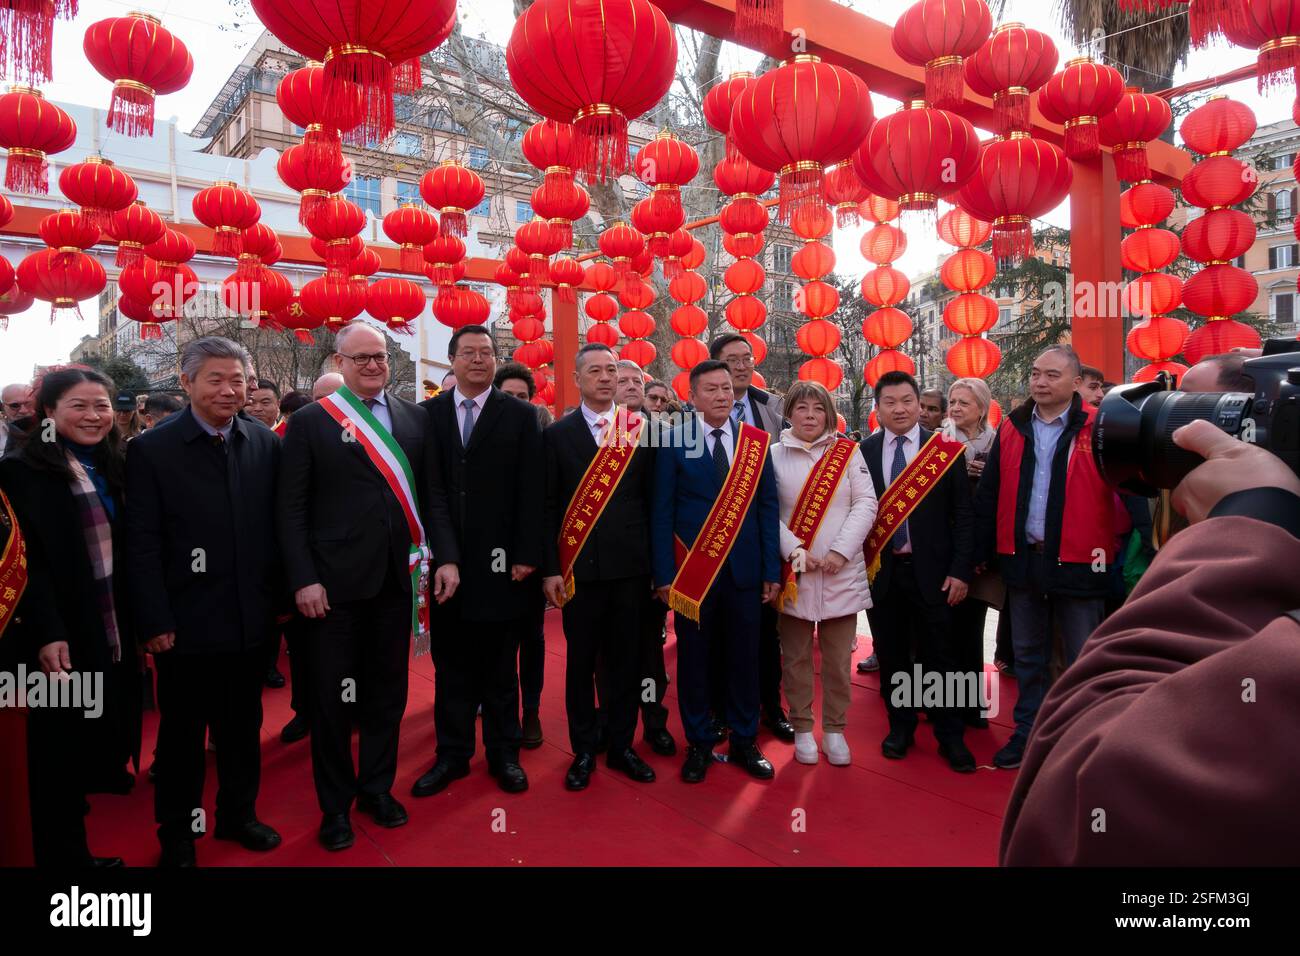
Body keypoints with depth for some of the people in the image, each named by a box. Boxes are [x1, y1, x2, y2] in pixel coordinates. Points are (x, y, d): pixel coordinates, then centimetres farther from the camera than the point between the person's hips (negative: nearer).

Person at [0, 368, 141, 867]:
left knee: (108, 739, 12)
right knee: (62, 748, 6)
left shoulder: (112, 467, 12)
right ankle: (63, 852, 22)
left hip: (113, 634, 7)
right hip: (61, 638, -6)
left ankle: (68, 842, 31)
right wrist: (46, 633, -21)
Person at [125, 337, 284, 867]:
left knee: (243, 727, 18)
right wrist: (155, 622, -11)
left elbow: (278, 528, 5)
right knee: (182, 734, 14)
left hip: (251, 620, 3)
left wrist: (282, 598, 2)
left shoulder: (267, 445, 2)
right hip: (186, 623, -3)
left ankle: (238, 814, 38)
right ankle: (177, 833, 33)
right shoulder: (151, 450, -6)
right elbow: (143, 545, -8)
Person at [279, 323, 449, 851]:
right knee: (332, 697, 10)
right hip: (336, 580, -3)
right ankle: (335, 804, 28)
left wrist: (444, 554, 1)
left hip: (396, 576, 3)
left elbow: (430, 492, 9)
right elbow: (291, 508, -4)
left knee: (388, 689, 15)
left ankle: (377, 787, 34)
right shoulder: (310, 421, -2)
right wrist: (304, 579, -11)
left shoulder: (413, 417, 7)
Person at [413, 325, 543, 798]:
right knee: (451, 663, 11)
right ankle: (452, 753, 26)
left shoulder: (520, 416, 2)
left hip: (501, 561, -1)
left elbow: (531, 492, -2)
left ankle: (503, 753, 25)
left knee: (500, 665, 11)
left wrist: (526, 556, -8)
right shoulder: (428, 414, 5)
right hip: (446, 562, 1)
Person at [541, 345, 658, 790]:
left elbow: (652, 500, 5)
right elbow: (548, 506, 0)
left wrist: (658, 563, 2)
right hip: (580, 566, -1)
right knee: (581, 661, 9)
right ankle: (583, 751, 24)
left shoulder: (641, 430, 5)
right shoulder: (557, 434, 2)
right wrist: (550, 569, -5)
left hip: (631, 568, 1)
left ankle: (622, 746, 26)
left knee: (625, 660, 11)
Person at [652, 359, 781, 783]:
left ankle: (745, 741, 27)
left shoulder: (757, 441, 4)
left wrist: (772, 569, 0)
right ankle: (698, 743, 25)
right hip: (692, 570, -2)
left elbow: (769, 507, 5)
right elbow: (661, 512, -4)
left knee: (744, 658, 11)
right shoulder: (674, 442, -3)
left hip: (744, 570, 2)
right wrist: (664, 574, -8)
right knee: (693, 659, 9)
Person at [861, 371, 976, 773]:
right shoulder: (862, 452, 1)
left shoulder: (946, 450, -1)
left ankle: (950, 736, 21)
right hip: (880, 570, 1)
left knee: (939, 656, 7)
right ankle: (900, 725, 28)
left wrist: (960, 570, -6)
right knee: (891, 653, 12)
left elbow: (962, 514, -1)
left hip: (931, 571, -1)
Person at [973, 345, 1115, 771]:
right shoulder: (1011, 428, 5)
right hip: (1022, 559, 4)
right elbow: (988, 494, 7)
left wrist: (1110, 550, -12)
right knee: (1027, 655, 16)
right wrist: (981, 552, 7)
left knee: (1083, 659, 8)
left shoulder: (1099, 428, -6)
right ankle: (1028, 732, 30)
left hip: (1077, 561, -4)